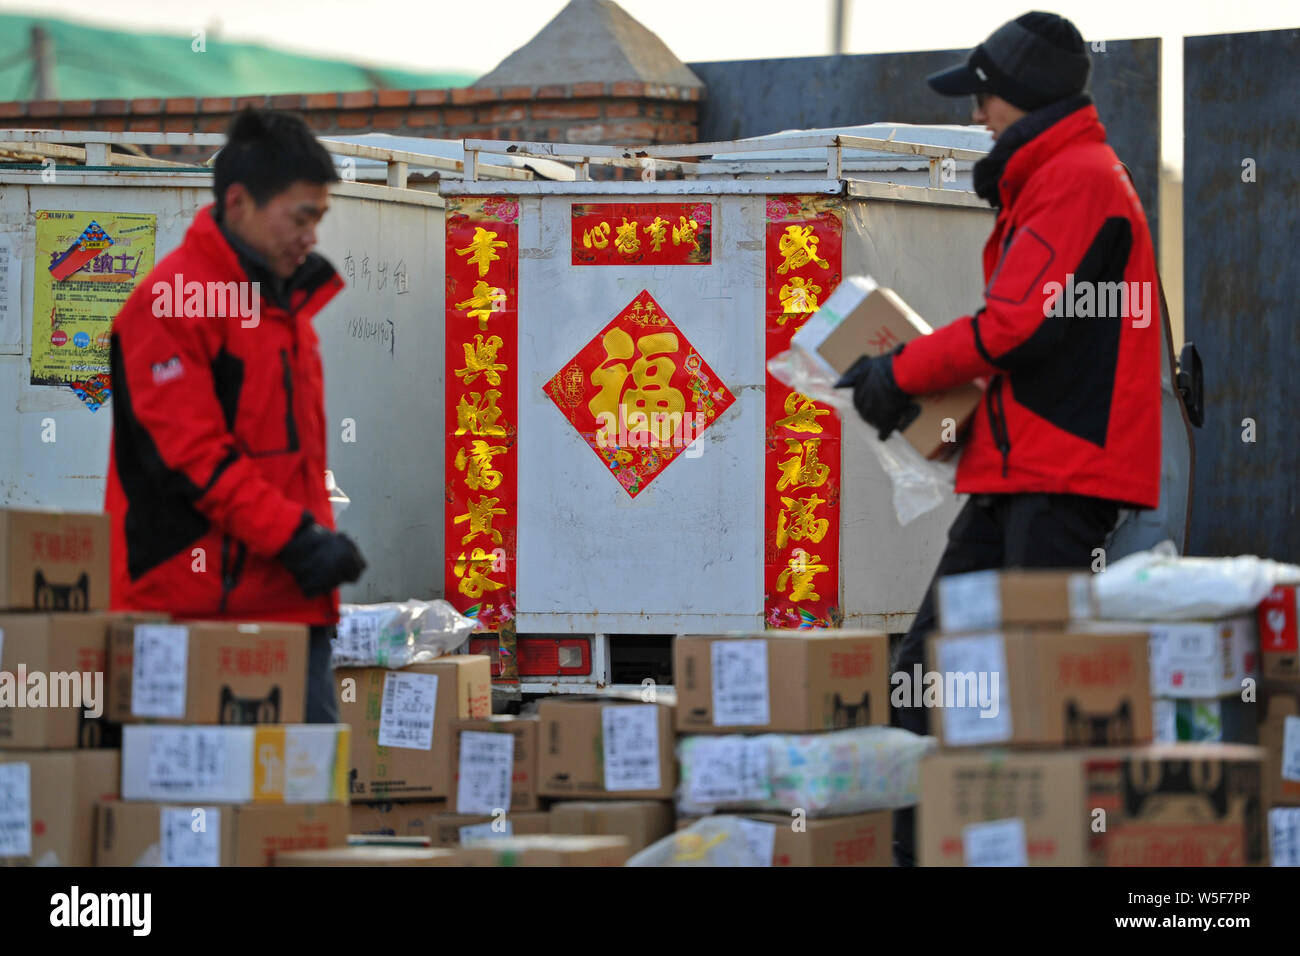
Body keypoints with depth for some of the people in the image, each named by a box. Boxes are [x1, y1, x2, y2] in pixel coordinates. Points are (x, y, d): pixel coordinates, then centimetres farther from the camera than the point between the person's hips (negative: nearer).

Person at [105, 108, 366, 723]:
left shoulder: (285, 298, 19)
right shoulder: (171, 302, -10)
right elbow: (189, 453, -17)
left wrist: (318, 538, 13)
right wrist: (296, 538, -19)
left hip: (289, 601, 9)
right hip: (197, 604, -9)